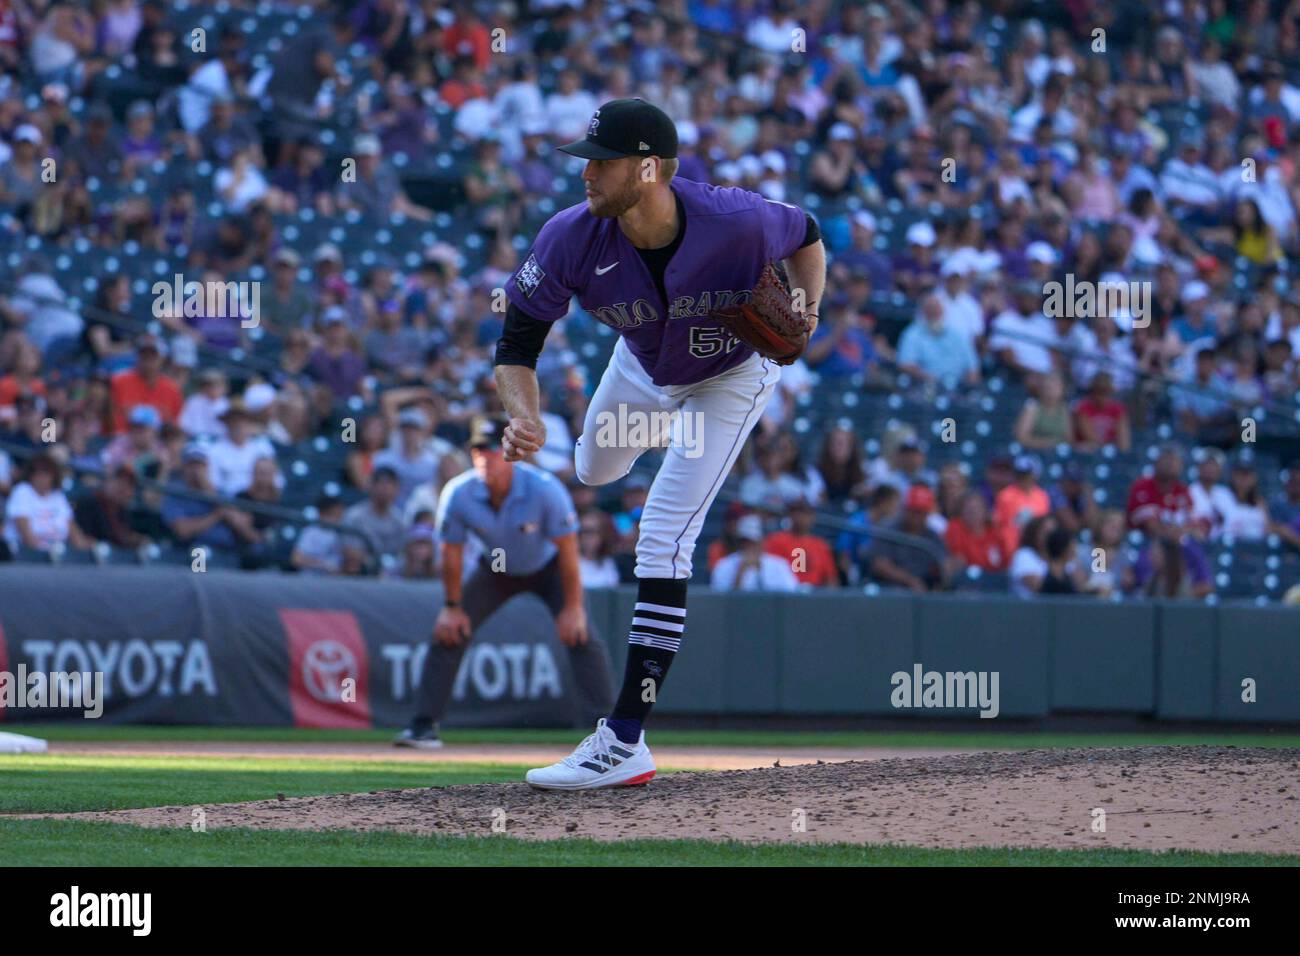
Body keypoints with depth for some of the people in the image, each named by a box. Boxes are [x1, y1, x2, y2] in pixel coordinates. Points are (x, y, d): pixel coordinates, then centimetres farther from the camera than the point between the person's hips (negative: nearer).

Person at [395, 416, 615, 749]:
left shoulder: (544, 489, -33)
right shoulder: (458, 494, -27)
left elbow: (567, 549, -25)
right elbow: (452, 552, -11)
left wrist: (572, 607, -23)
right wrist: (452, 606, -8)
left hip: (547, 569, -2)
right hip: (495, 570, 2)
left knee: (582, 639, -17)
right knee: (447, 632, -9)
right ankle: (424, 725, -3)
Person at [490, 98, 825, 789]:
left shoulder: (736, 222, -37)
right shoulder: (572, 239, -33)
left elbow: (805, 236, -13)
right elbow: (516, 343, -25)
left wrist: (808, 308, -31)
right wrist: (525, 418, -44)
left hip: (731, 376, -4)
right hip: (641, 368, 5)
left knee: (661, 540, -17)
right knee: (594, 472, 32)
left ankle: (625, 742, -18)